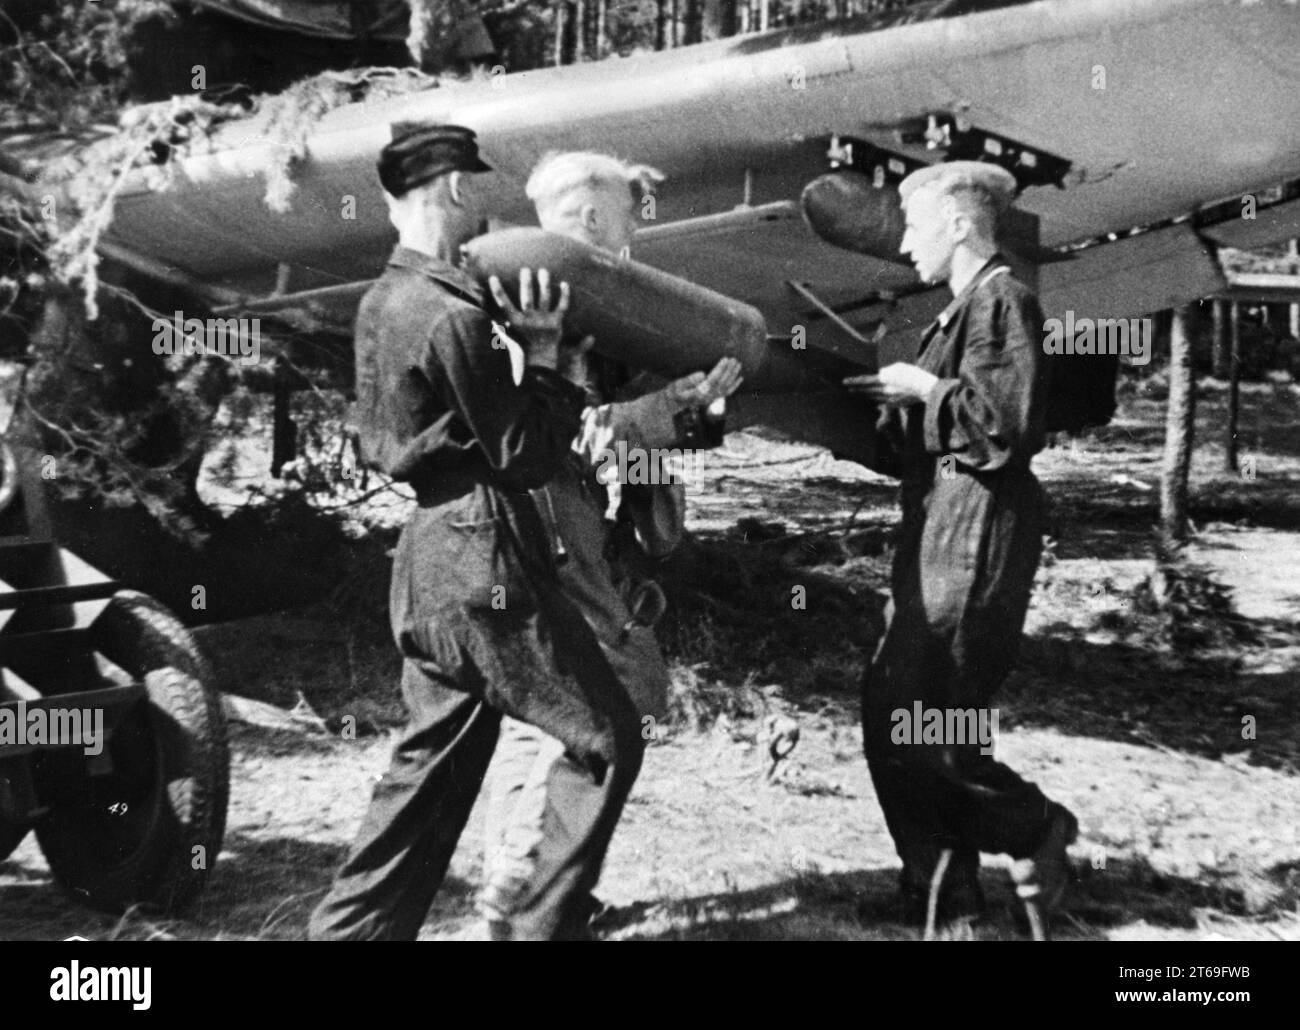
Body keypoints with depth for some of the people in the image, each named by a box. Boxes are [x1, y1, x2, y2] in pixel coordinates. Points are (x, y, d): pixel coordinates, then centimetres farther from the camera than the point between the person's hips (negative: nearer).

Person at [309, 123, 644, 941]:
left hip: (432, 553, 10)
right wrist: (547, 351, -3)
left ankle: (353, 927, 22)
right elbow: (527, 455, -15)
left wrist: (520, 353, 11)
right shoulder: (452, 313, -18)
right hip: (485, 558, -9)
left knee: (435, 763, 17)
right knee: (607, 738, 3)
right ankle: (548, 923, 9)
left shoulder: (385, 301, 12)